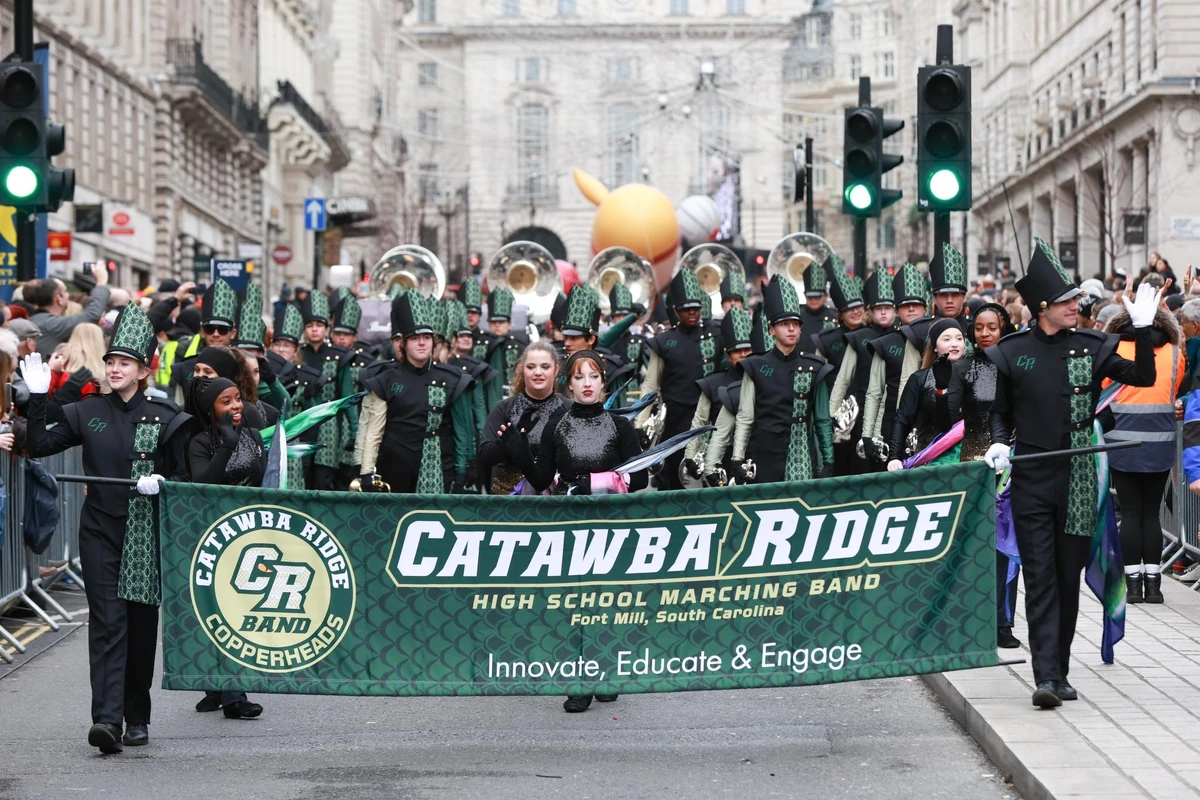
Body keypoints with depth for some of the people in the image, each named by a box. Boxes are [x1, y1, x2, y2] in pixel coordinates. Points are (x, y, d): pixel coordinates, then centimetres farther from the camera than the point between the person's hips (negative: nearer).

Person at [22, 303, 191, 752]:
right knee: (107, 622, -10)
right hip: (100, 533, 0)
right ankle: (107, 719, -19)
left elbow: (183, 477, 6)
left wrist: (161, 482, -15)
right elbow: (39, 446, 2)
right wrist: (38, 397, -7)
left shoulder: (163, 419, 2)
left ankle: (137, 718, 19)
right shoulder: (88, 413, 6)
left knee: (142, 623, 6)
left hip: (146, 534, 0)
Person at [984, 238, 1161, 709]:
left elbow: (1143, 377, 3)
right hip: (1031, 480, -2)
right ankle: (1046, 677, -12)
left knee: (1069, 577, 8)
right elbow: (1000, 410, 11)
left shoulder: (1090, 346, 5)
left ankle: (1060, 672, 18)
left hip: (1078, 481, 2)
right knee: (1040, 578, -7)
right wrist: (999, 442, -7)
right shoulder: (1011, 352, 2)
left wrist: (1143, 330, -8)